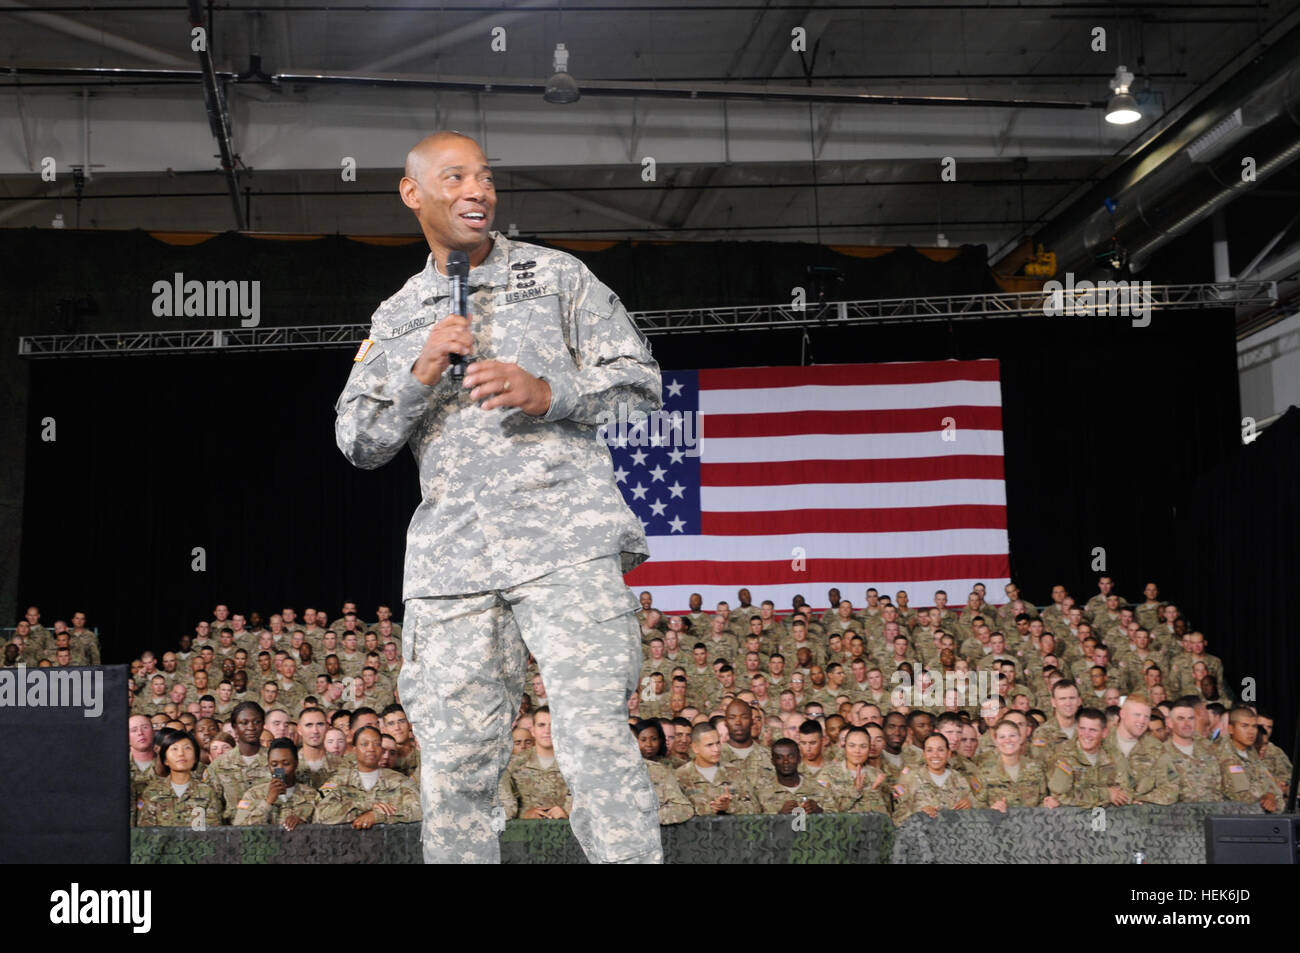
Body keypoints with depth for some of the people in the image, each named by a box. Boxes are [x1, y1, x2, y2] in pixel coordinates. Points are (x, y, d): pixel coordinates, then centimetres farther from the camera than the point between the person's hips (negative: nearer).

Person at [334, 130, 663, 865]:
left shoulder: (556, 275, 13)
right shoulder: (397, 319, 20)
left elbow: (641, 384, 8)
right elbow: (359, 442, 14)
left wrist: (548, 393, -9)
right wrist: (420, 373, -3)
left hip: (565, 536, -3)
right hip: (452, 554, 3)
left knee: (594, 735, -14)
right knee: (454, 759, 0)